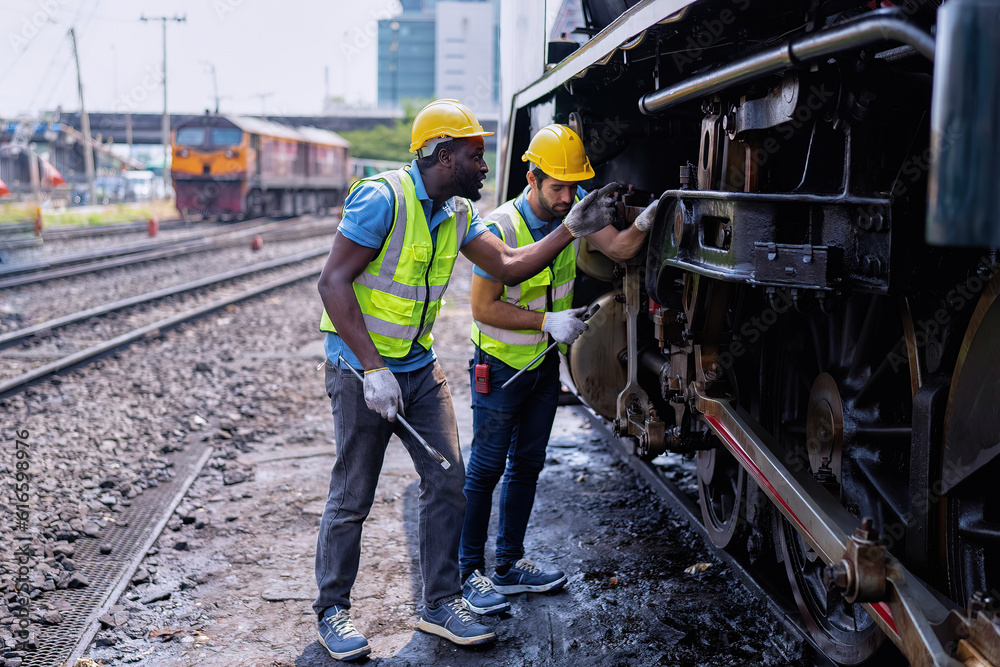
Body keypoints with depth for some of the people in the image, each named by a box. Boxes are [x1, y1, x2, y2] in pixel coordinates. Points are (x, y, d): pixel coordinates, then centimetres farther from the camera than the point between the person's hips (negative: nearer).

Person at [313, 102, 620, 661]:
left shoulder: (459, 214, 6)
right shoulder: (382, 198, -19)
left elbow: (509, 265, 7)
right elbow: (333, 283, -21)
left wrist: (571, 230, -4)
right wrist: (374, 368, -25)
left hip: (420, 366, 7)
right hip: (362, 367, -7)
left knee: (448, 481, 5)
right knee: (353, 498, 2)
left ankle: (442, 603, 20)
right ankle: (333, 611, 20)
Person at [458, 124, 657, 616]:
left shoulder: (573, 212, -5)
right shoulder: (501, 228, -23)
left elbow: (617, 249, -6)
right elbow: (483, 308, -21)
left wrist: (643, 223, -25)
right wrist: (548, 322, -24)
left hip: (545, 363, 7)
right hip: (501, 366, -7)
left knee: (527, 464, 15)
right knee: (485, 469, 0)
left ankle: (510, 564, 28)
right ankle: (468, 572, 12)